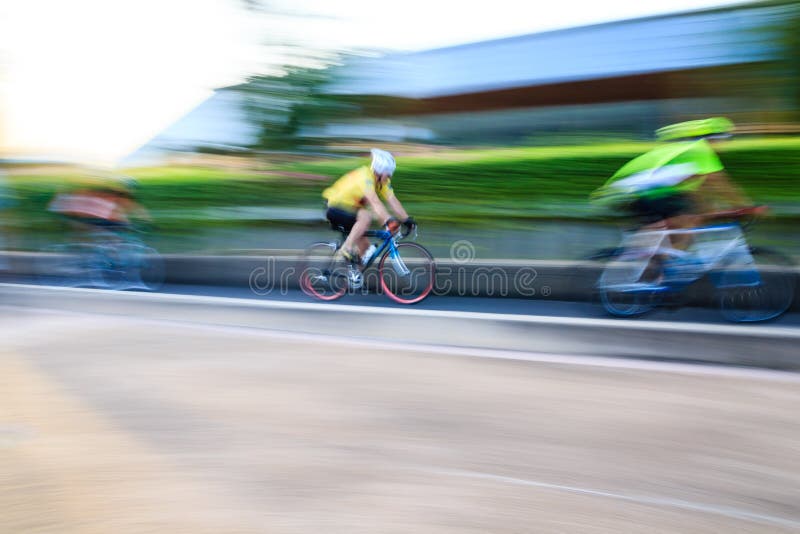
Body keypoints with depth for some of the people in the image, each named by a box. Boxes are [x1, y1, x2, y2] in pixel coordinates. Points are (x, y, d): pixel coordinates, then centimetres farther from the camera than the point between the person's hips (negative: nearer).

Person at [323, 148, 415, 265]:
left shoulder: (383, 180, -4)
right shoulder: (365, 176, -28)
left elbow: (392, 200, -10)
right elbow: (375, 202, -40)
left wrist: (407, 219, -19)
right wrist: (389, 221, -50)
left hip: (350, 209, 8)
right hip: (336, 209, -8)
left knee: (364, 247, 2)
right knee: (366, 216, -33)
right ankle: (347, 248, -24)